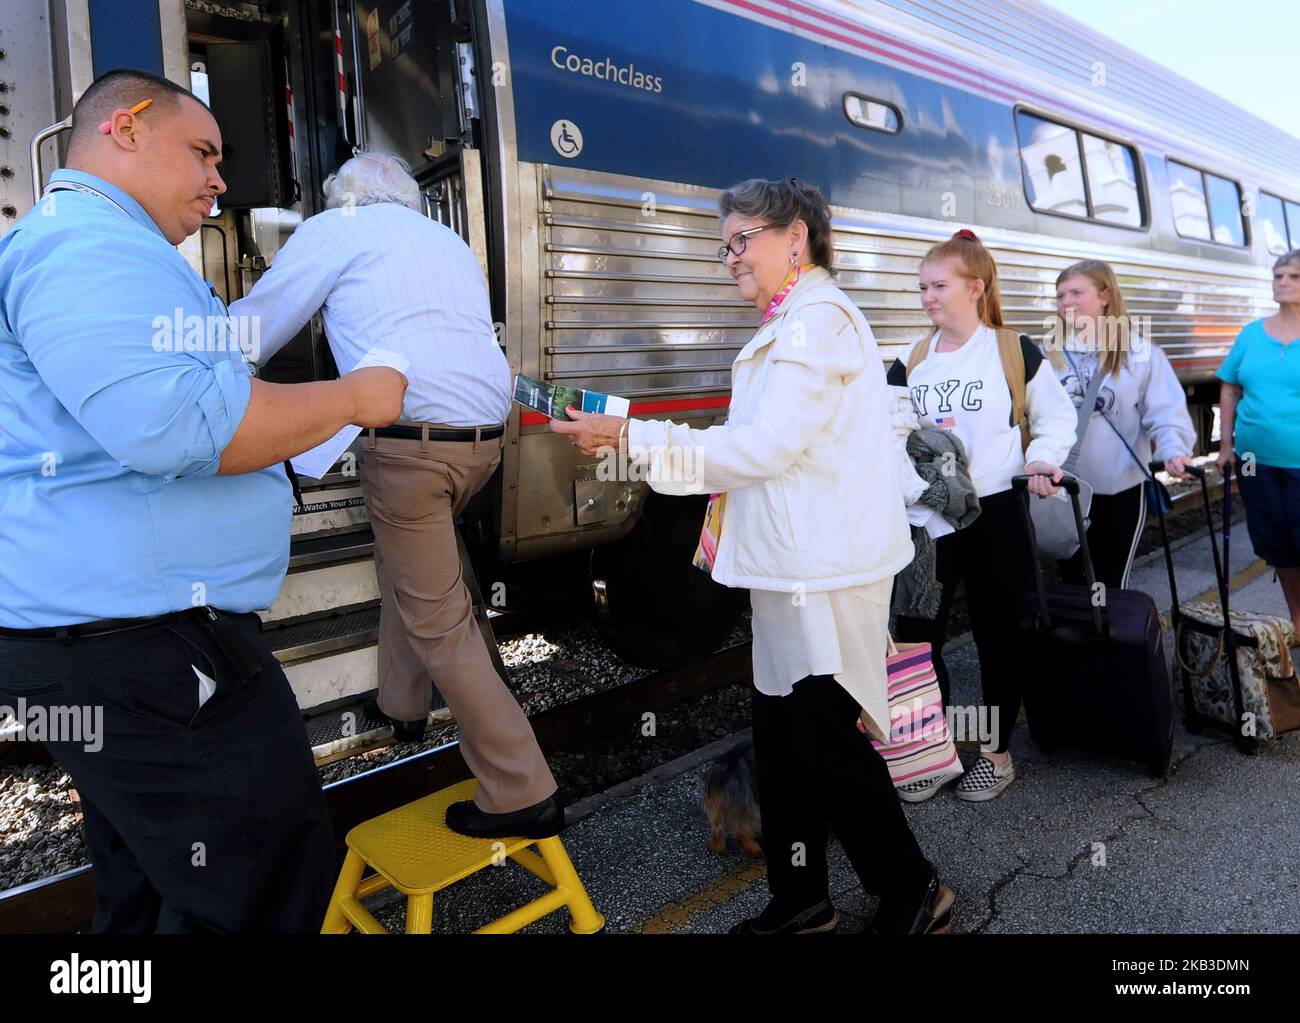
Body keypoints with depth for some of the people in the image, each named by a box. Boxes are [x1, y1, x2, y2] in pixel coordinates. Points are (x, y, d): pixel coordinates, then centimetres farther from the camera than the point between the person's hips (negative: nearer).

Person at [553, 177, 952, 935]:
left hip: (824, 571, -9)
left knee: (828, 738, 2)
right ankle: (800, 898, 29)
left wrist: (632, 438, -17)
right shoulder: (797, 323, 18)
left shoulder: (818, 320, -13)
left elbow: (765, 448, -20)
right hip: (798, 563, 9)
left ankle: (913, 894, 23)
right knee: (785, 734, 14)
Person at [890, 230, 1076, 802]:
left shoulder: (1016, 353, -2)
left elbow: (1057, 416, 5)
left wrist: (1042, 459, -11)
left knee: (997, 636, 9)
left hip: (995, 513, -3)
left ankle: (997, 754, 27)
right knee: (916, 633, 0)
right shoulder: (912, 364, 8)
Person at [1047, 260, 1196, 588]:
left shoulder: (1141, 353, -6)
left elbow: (1166, 413, -9)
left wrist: (1173, 450, -26)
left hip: (1120, 490, -2)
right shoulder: (1050, 355, 1)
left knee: (1110, 583, 13)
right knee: (1071, 581, 16)